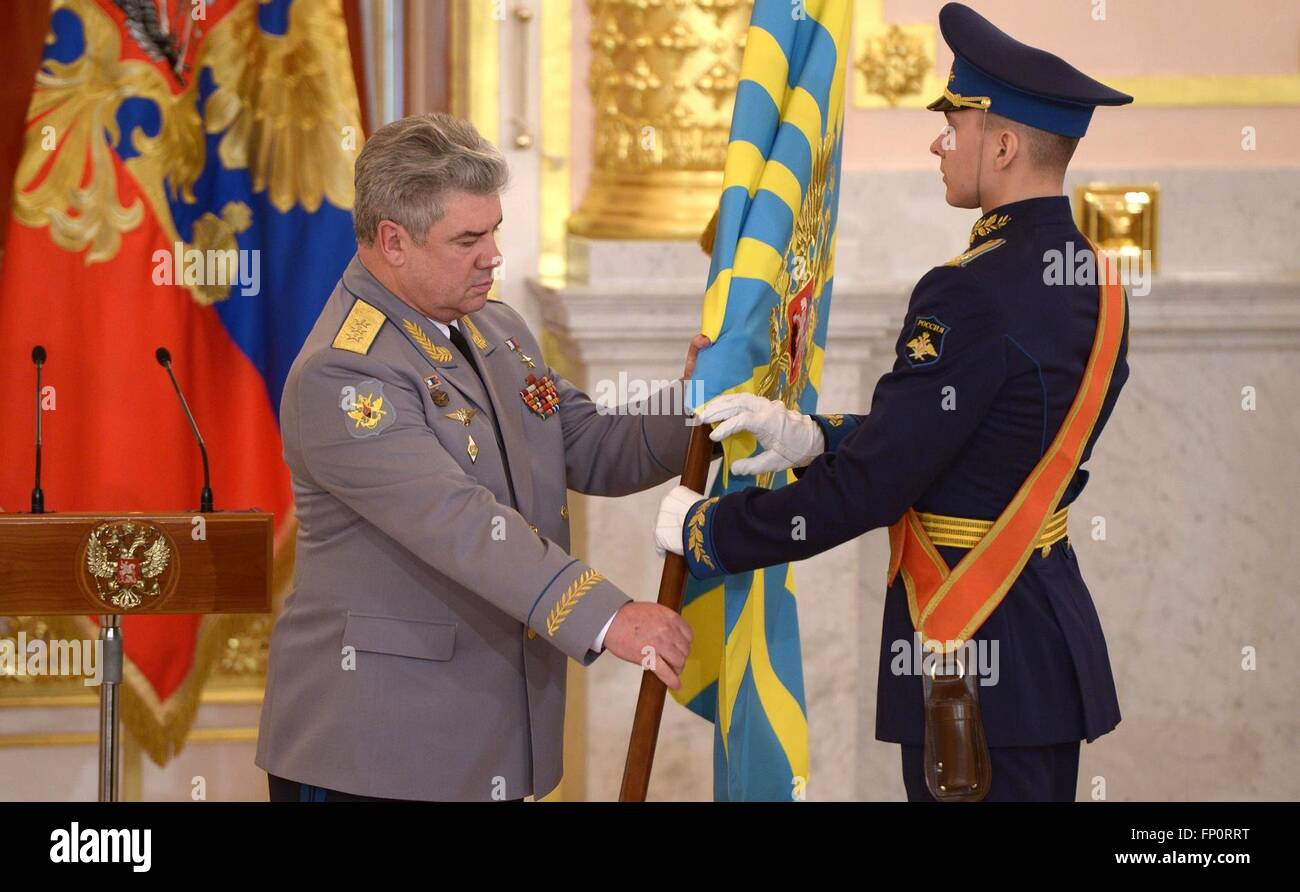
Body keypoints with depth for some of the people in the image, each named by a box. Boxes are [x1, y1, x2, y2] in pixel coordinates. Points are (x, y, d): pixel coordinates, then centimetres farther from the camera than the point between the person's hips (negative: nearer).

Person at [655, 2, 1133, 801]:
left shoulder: (973, 295, -21)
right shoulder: (1096, 286, 7)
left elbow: (868, 486, -21)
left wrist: (705, 531, -8)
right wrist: (815, 437, 6)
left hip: (975, 654, -9)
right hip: (1057, 637, 9)